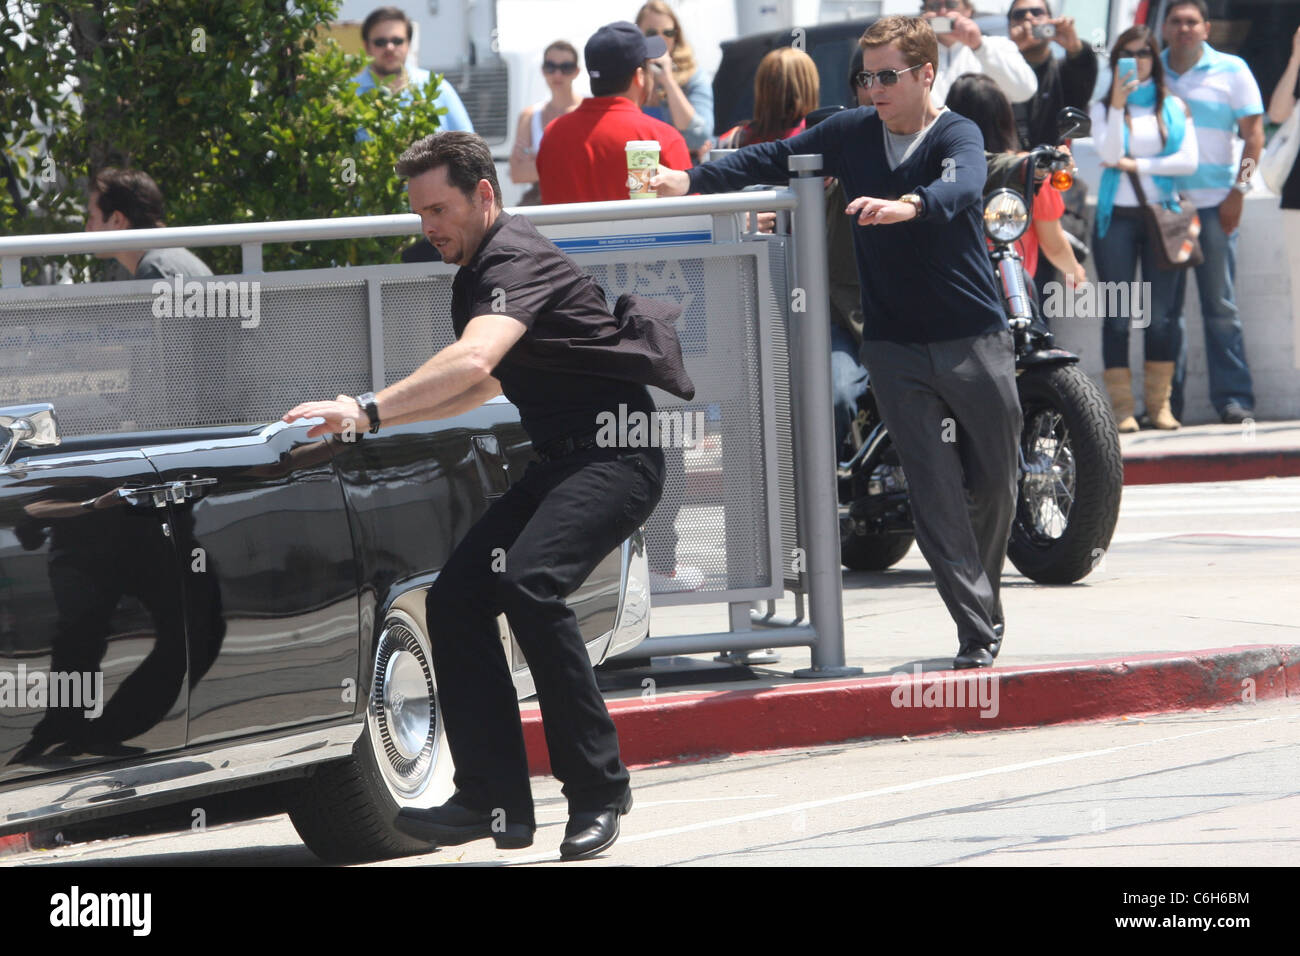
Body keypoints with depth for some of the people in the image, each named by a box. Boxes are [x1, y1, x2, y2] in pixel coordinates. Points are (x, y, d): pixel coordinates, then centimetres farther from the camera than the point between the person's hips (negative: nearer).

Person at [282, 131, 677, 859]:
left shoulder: (519, 260, -17)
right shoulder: (477, 272, 15)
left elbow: (474, 362, -35)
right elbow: (487, 383, 31)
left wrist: (370, 411, -40)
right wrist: (381, 419, 21)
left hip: (617, 454, -10)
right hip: (563, 459, 10)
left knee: (528, 582, -30)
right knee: (456, 597, -4)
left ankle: (598, 792, -20)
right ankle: (495, 803, -5)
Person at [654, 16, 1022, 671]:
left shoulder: (957, 135, -8)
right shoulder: (852, 133, 7)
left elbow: (961, 186, -30)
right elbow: (772, 160, 11)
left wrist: (908, 206, -51)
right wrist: (692, 181, -3)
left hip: (973, 339, -2)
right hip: (896, 345, 2)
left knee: (995, 483, 9)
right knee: (934, 492, -7)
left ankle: (983, 600, 33)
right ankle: (976, 632, -8)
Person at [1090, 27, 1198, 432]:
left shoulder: (1175, 108, 10)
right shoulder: (1104, 108, 7)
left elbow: (1188, 161, -1)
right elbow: (1109, 154, -9)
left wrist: (1136, 165, -7)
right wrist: (1118, 104, -16)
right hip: (1117, 217, -1)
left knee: (1160, 313, -1)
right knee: (1118, 315, -3)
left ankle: (1159, 402, 6)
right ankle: (1121, 405, -2)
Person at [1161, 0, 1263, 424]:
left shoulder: (1231, 70, 4)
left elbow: (1254, 134, 2)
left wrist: (1238, 191, -6)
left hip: (1213, 203, -3)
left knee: (1219, 306, -5)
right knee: (1165, 307, 3)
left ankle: (1234, 398, -3)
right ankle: (1167, 401, 8)